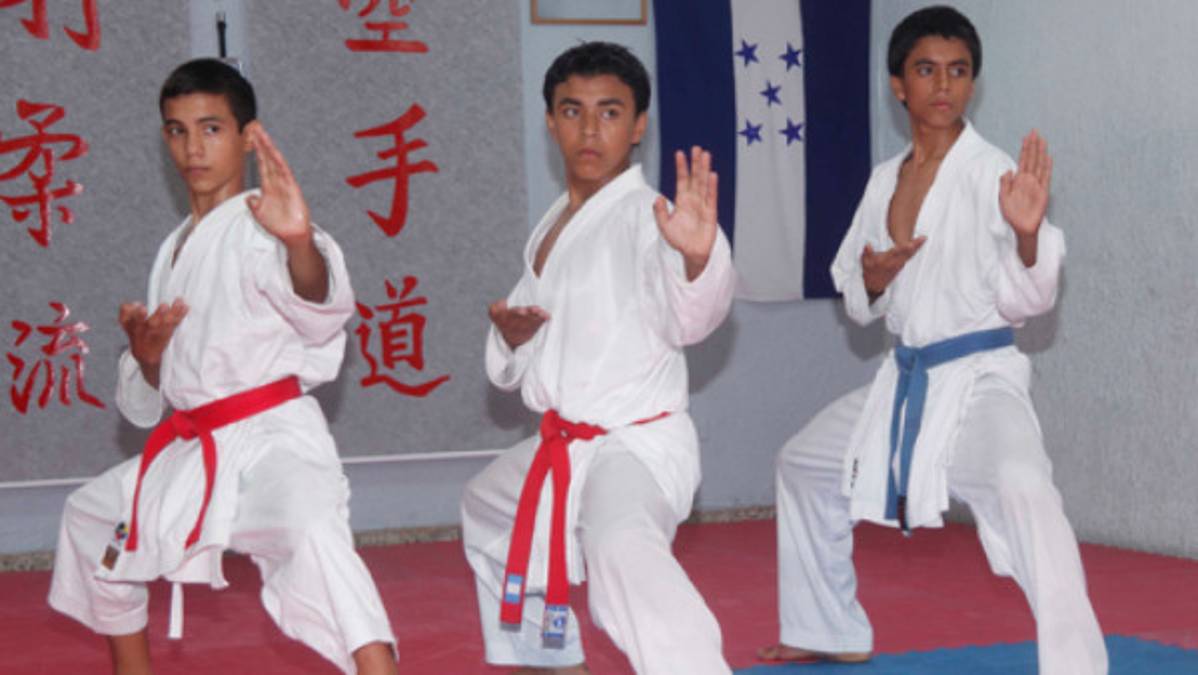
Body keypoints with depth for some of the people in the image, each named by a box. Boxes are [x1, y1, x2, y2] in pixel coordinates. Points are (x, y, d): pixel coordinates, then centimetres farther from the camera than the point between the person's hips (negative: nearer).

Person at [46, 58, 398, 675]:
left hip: (273, 439, -9)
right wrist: (146, 358, -5)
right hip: (194, 450, 9)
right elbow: (146, 403, 20)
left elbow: (318, 309, -34)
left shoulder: (260, 229, -10)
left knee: (309, 534, -37)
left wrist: (301, 241, -56)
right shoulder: (175, 249, 15)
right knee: (91, 517, 25)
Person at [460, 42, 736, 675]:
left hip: (637, 444, -10)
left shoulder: (645, 216, -15)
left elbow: (691, 317, -36)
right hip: (563, 447, 10)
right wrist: (510, 337, -6)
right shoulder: (551, 230, 10)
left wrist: (699, 255, -57)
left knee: (621, 548, -39)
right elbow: (510, 371, 17)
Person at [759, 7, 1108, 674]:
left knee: (1022, 487, -35)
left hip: (980, 377, -7)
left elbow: (1022, 301, -17)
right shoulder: (885, 179, 7)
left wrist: (1027, 234, -36)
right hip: (904, 380, 8)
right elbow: (859, 303, 15)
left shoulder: (994, 173, -12)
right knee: (804, 465, 21)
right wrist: (871, 283, -8)